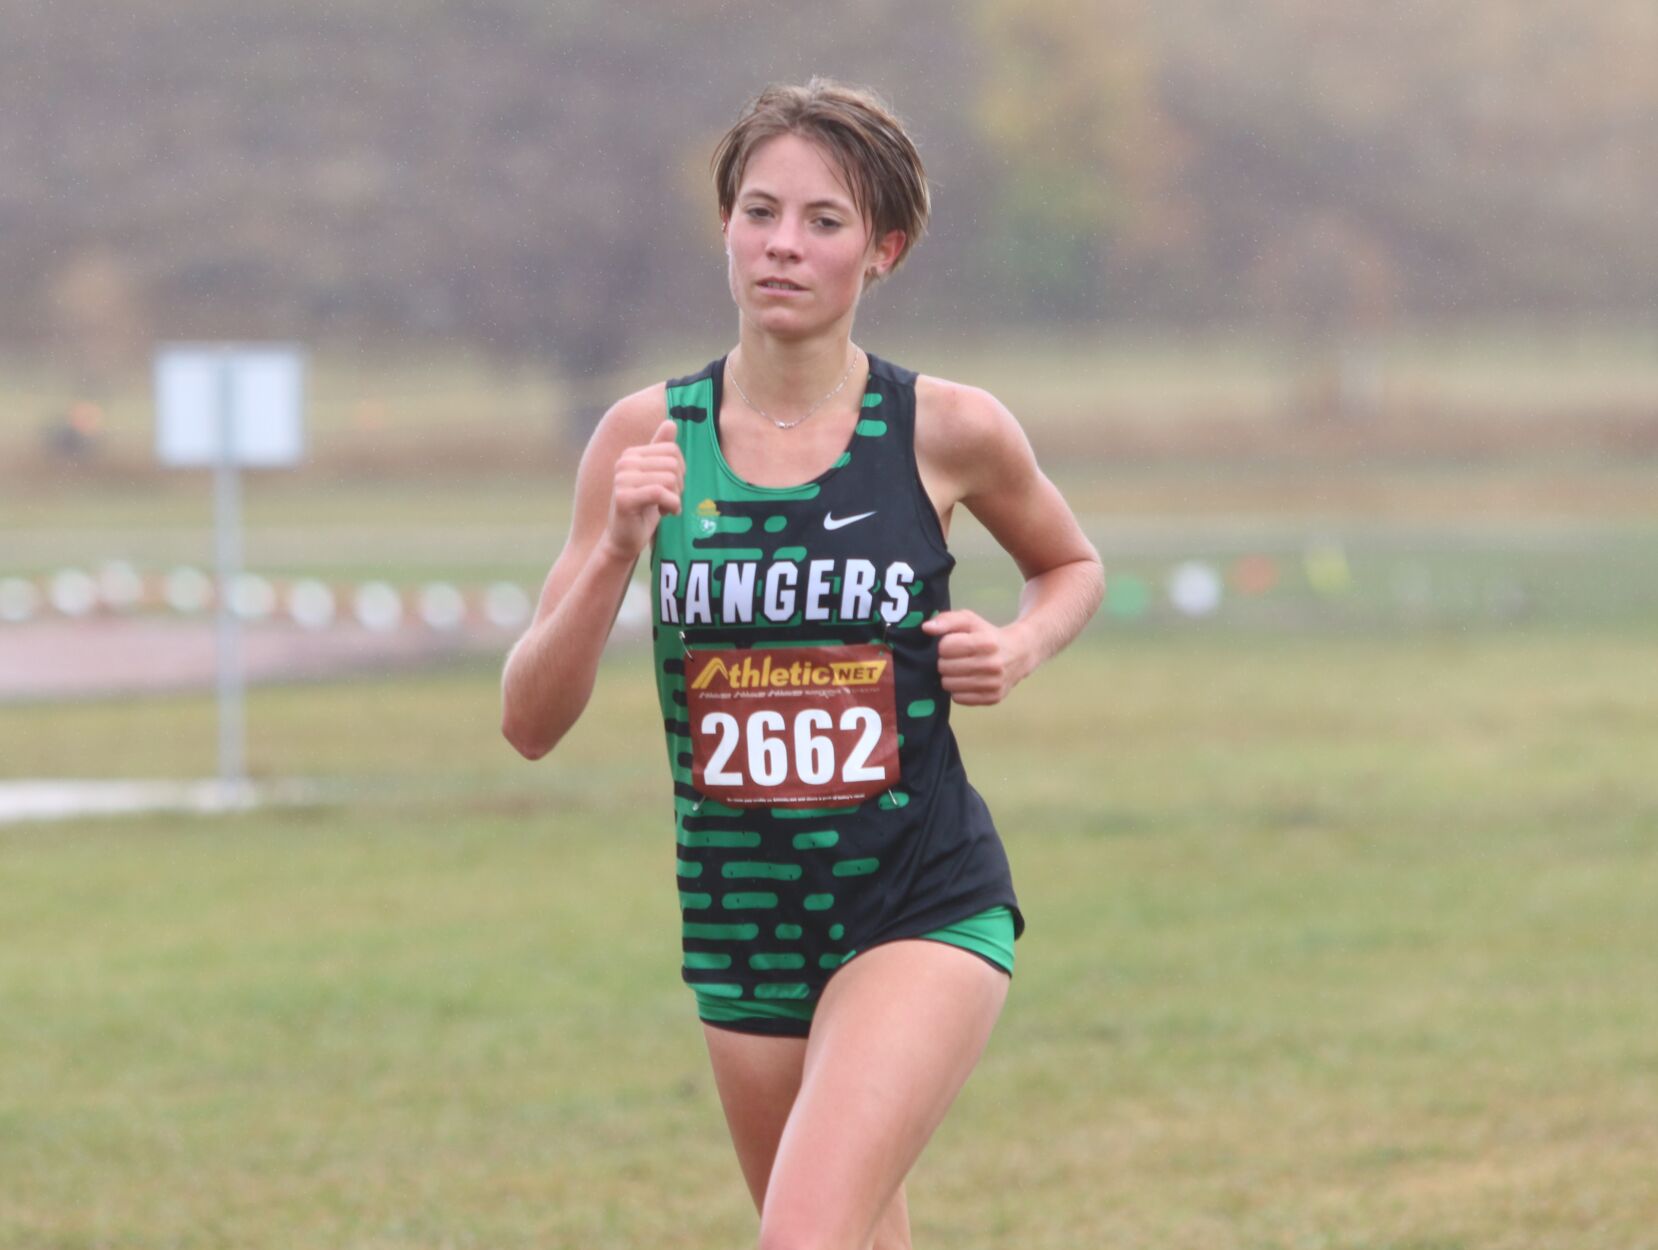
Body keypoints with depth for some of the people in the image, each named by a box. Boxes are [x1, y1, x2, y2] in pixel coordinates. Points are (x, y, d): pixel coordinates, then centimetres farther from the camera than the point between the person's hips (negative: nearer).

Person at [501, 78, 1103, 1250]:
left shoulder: (948, 430, -6)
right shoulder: (648, 436, -2)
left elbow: (1071, 564, 17)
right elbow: (531, 722, -4)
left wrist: (1019, 650, -5)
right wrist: (615, 554, -20)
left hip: (925, 913, -4)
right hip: (738, 921, 4)